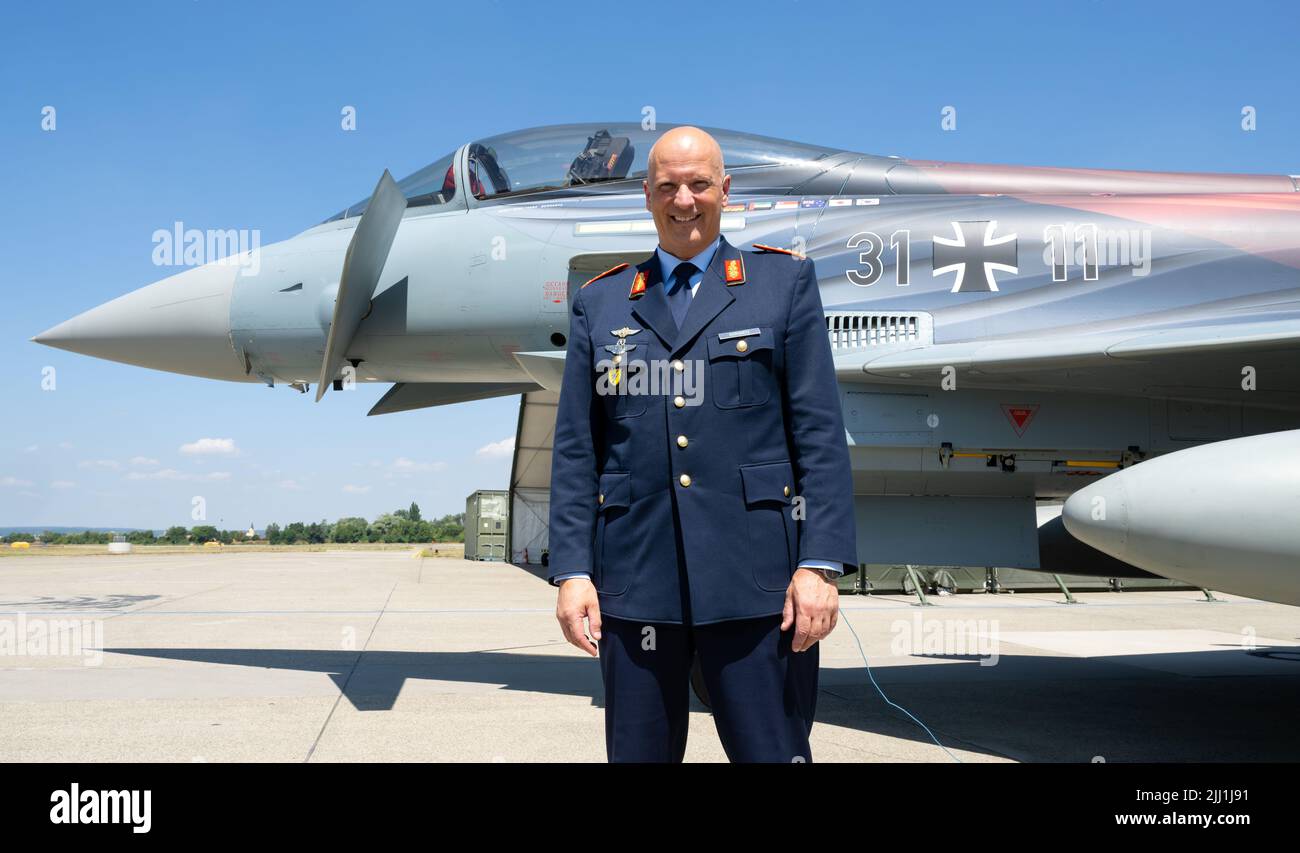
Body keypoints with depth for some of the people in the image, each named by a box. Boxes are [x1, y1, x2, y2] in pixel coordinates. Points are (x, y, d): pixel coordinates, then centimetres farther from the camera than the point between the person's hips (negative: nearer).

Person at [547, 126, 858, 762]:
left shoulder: (785, 281, 8)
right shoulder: (599, 303, 14)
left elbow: (820, 432, 1)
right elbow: (575, 449, 10)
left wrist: (820, 563, -7)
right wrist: (571, 570, 1)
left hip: (754, 573, -2)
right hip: (634, 574, 2)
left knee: (773, 752, 1)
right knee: (638, 752, 9)